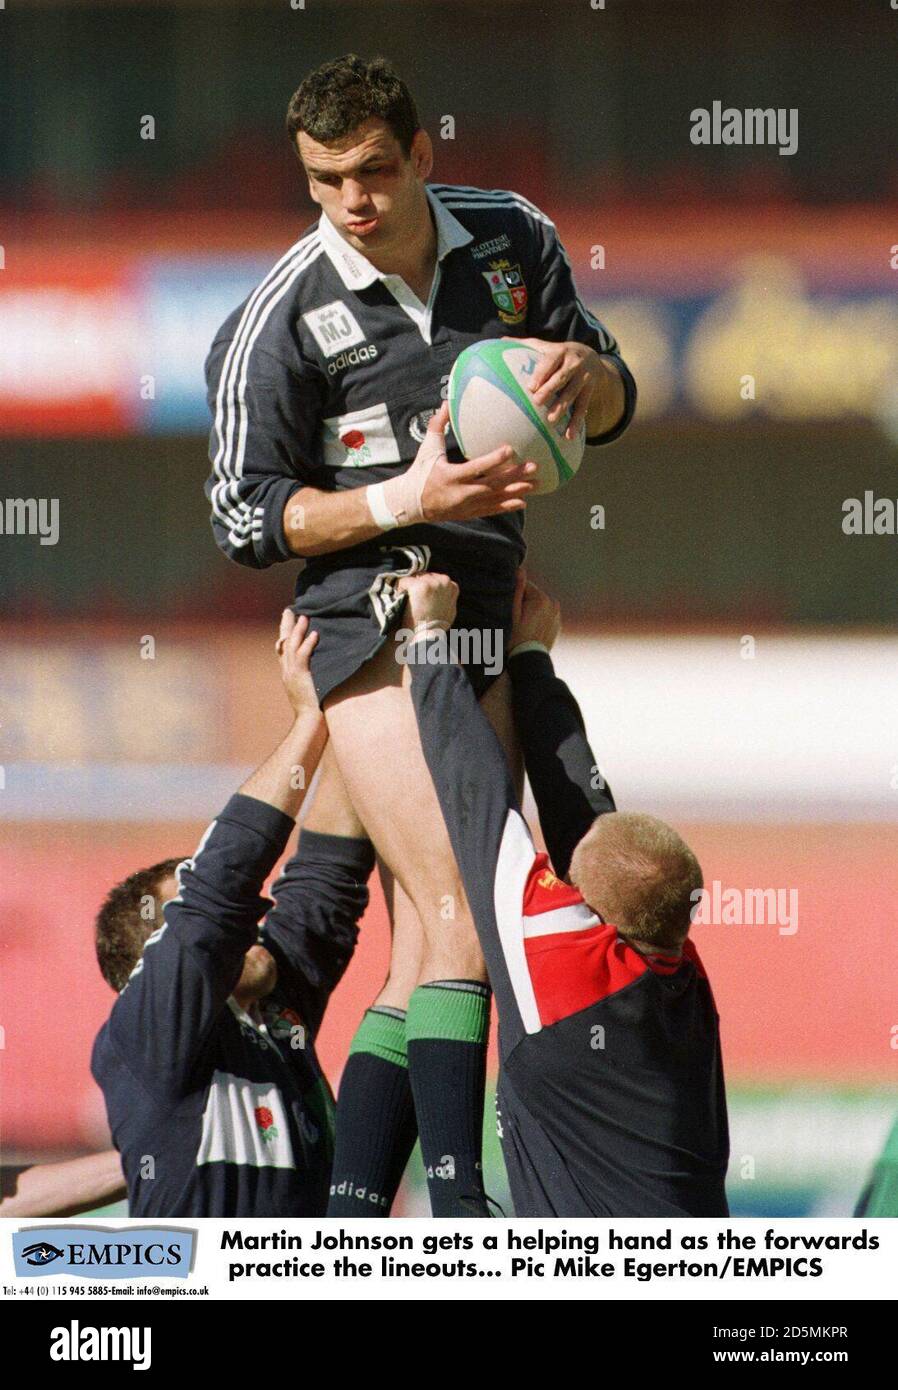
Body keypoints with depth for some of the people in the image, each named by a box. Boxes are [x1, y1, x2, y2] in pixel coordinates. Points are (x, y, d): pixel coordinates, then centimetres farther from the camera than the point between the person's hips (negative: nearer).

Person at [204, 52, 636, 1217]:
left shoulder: (512, 238, 6)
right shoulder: (280, 321, -8)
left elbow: (611, 409, 14)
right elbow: (246, 520, -6)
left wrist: (581, 370, -10)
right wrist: (405, 500, -18)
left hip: (490, 614, 6)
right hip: (374, 620, -6)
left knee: (427, 947, 3)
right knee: (461, 918, -18)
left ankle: (343, 1226, 6)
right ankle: (463, 1220, -20)